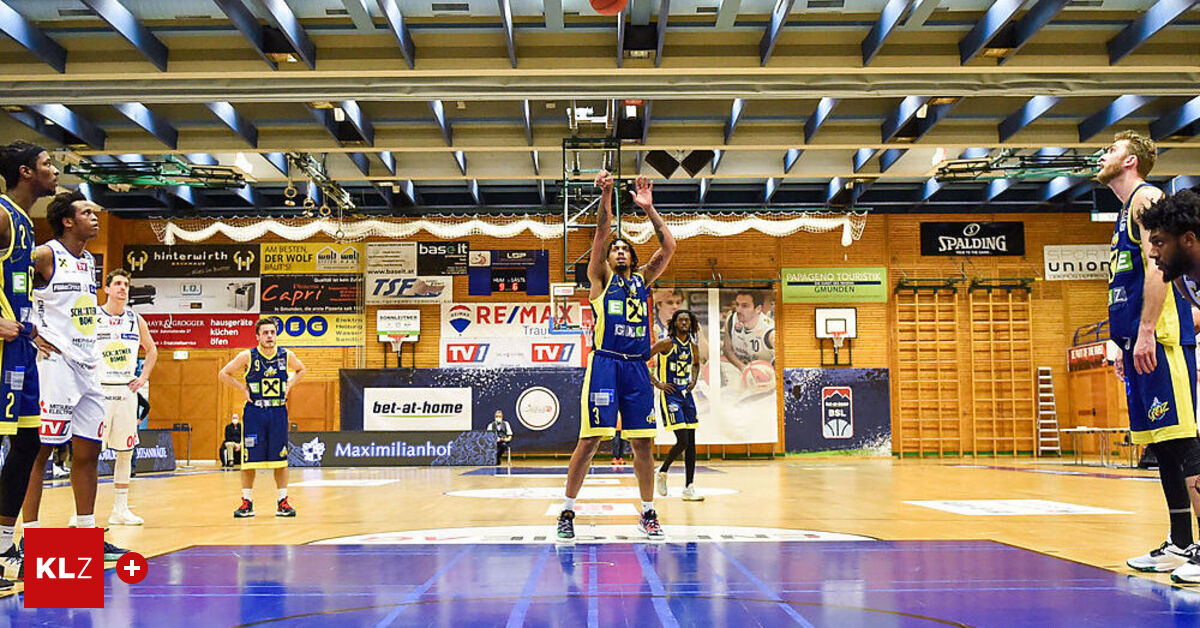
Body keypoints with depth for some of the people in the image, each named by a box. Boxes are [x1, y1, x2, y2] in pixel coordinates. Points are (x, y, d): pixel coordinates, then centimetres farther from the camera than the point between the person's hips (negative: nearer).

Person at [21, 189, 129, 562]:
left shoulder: (89, 261, 16)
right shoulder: (44, 256, -8)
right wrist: (32, 334, -15)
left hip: (87, 366, 8)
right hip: (55, 362, -8)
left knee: (87, 452, 8)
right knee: (39, 450, -5)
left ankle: (87, 536, 15)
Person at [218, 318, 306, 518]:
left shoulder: (286, 356, 1)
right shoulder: (247, 356, -6)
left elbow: (301, 370, 20)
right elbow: (224, 374, 3)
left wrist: (289, 386, 6)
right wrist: (243, 388, -5)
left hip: (278, 412, 2)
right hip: (254, 412, -2)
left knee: (281, 459, 3)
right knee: (249, 459, 1)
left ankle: (282, 502, 11)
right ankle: (247, 502, 11)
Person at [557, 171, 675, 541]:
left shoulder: (642, 279, 19)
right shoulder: (601, 278, 10)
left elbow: (668, 247, 11)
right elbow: (601, 234, -4)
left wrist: (649, 209, 5)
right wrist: (605, 197, -15)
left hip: (637, 365, 4)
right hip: (604, 362, -4)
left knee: (642, 442, 5)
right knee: (590, 439, -7)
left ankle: (647, 513, 16)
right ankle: (567, 512, 1)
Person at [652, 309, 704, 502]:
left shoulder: (692, 345, 9)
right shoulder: (666, 343, -10)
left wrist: (694, 380, 12)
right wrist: (657, 383, -13)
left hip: (686, 395, 7)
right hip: (670, 395, -7)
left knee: (691, 443, 2)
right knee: (682, 441, -14)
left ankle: (689, 488, 6)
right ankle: (662, 473, 11)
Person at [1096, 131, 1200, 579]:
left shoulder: (1146, 198, -4)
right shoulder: (1126, 212, 24)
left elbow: (1157, 266, -15)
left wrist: (1146, 332, -21)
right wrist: (1123, 344, 22)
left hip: (1160, 339, -10)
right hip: (1139, 341, 10)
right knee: (1161, 442, 9)